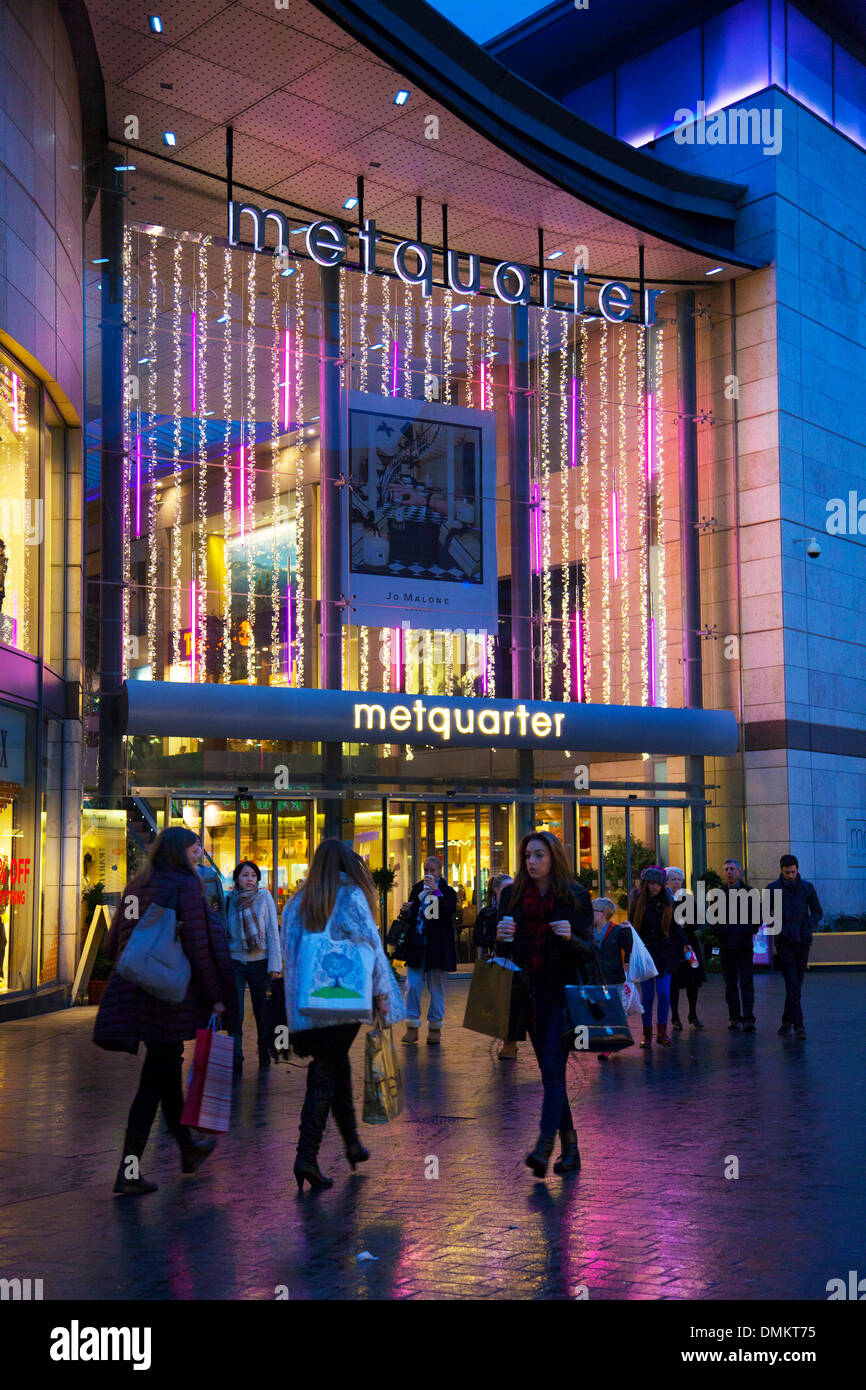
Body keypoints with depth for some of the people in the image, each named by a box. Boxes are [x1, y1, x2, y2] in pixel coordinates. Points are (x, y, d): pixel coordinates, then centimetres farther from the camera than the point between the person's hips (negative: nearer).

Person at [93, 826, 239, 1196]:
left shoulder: (135, 886, 12)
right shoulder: (185, 884, -9)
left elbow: (112, 946, 14)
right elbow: (198, 946, -13)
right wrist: (215, 996, -7)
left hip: (131, 994, 7)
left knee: (167, 1070, 21)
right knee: (155, 1080, -1)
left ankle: (188, 1148, 37)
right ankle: (128, 1172, -1)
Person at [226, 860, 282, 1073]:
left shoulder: (264, 897, 0)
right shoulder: (229, 899, 3)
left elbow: (273, 931, -1)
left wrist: (275, 965, -6)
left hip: (259, 962, -1)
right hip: (234, 962, 1)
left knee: (262, 1012, 5)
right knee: (235, 1013, -2)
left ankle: (265, 1056, 22)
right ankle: (236, 1061, 4)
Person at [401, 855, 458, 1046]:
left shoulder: (447, 891, 1)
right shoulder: (417, 888, 13)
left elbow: (451, 910, -19)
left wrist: (436, 891, -23)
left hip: (437, 946, -3)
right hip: (416, 945, 3)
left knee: (436, 987, 3)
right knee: (413, 985, -3)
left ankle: (435, 1027, 14)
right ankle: (412, 1027, 4)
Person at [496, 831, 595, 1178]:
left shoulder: (575, 896, -3)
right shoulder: (512, 894, 6)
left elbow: (589, 954, -3)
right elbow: (503, 950, 10)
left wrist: (570, 937, -23)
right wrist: (501, 937, -13)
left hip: (563, 990, -4)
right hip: (529, 991, 4)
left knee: (553, 1068, -15)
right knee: (550, 1071, 9)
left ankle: (544, 1146, -19)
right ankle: (570, 1146, 20)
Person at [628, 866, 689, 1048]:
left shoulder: (667, 903, 4)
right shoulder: (637, 903, 0)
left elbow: (675, 927, 11)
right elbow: (632, 930, 3)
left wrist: (684, 945, 0)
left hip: (664, 954, 1)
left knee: (664, 994, -4)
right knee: (647, 995, 2)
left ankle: (662, 1032, 9)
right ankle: (647, 1034, 13)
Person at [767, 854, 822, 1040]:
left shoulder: (807, 888, 6)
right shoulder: (773, 888, 2)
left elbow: (818, 911, 13)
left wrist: (809, 925, -6)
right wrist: (778, 928, -9)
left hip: (803, 941, 2)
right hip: (784, 942, -2)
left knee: (796, 984, 6)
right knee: (792, 985, -11)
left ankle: (787, 1021, 20)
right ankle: (798, 1025, -12)